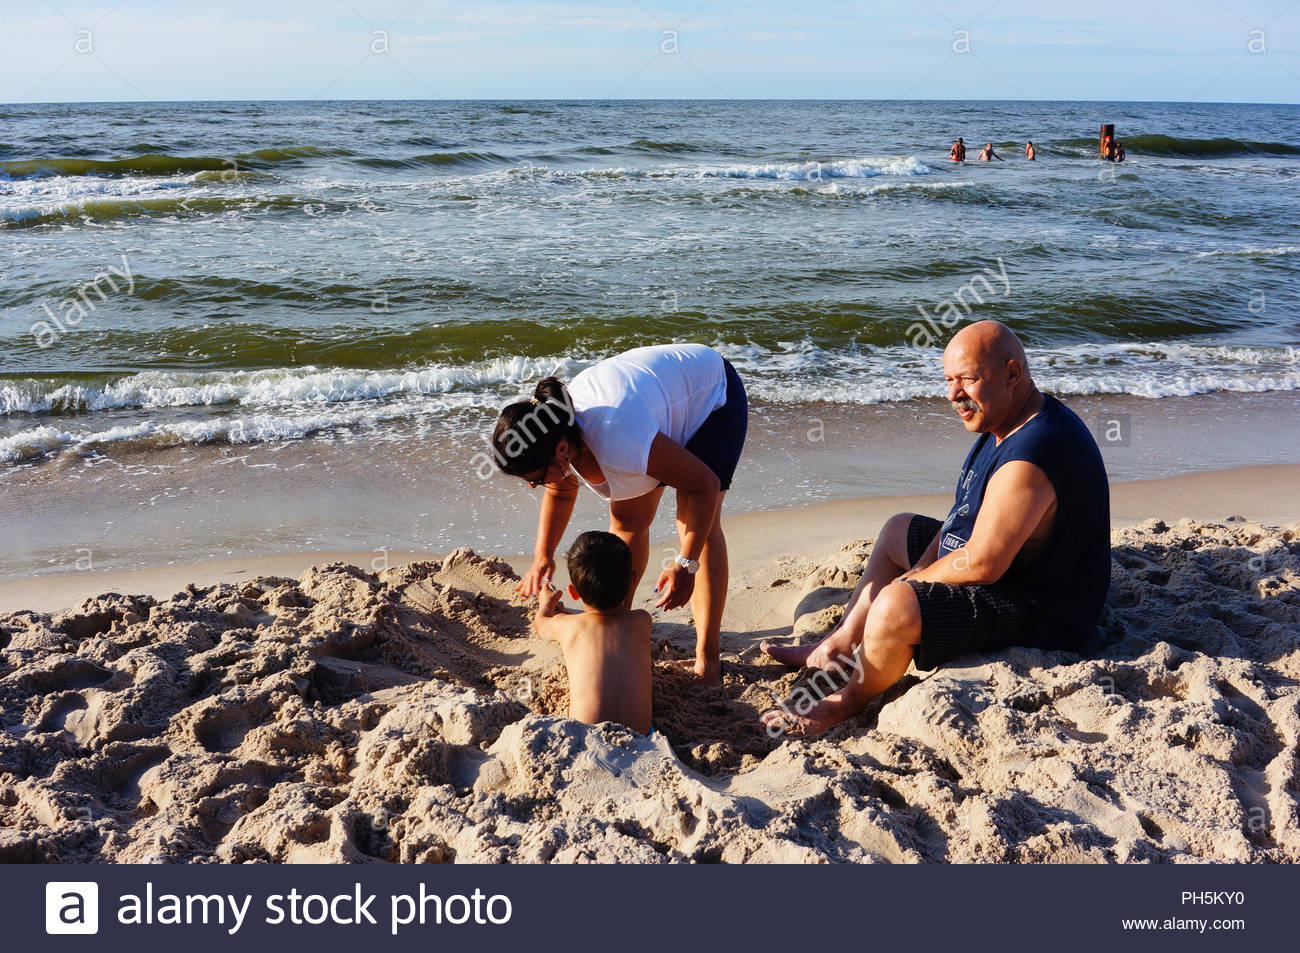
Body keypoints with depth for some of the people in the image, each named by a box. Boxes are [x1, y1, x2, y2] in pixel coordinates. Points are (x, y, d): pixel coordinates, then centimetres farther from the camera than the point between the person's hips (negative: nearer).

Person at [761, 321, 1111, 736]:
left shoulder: (1029, 456, -31)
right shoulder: (1007, 424, 4)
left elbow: (982, 564, -31)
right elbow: (965, 517, 11)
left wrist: (911, 581, -14)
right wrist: (920, 570, -2)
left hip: (1039, 615, -11)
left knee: (896, 607, -31)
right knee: (899, 530, 24)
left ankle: (847, 702, -1)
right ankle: (841, 644, 30)